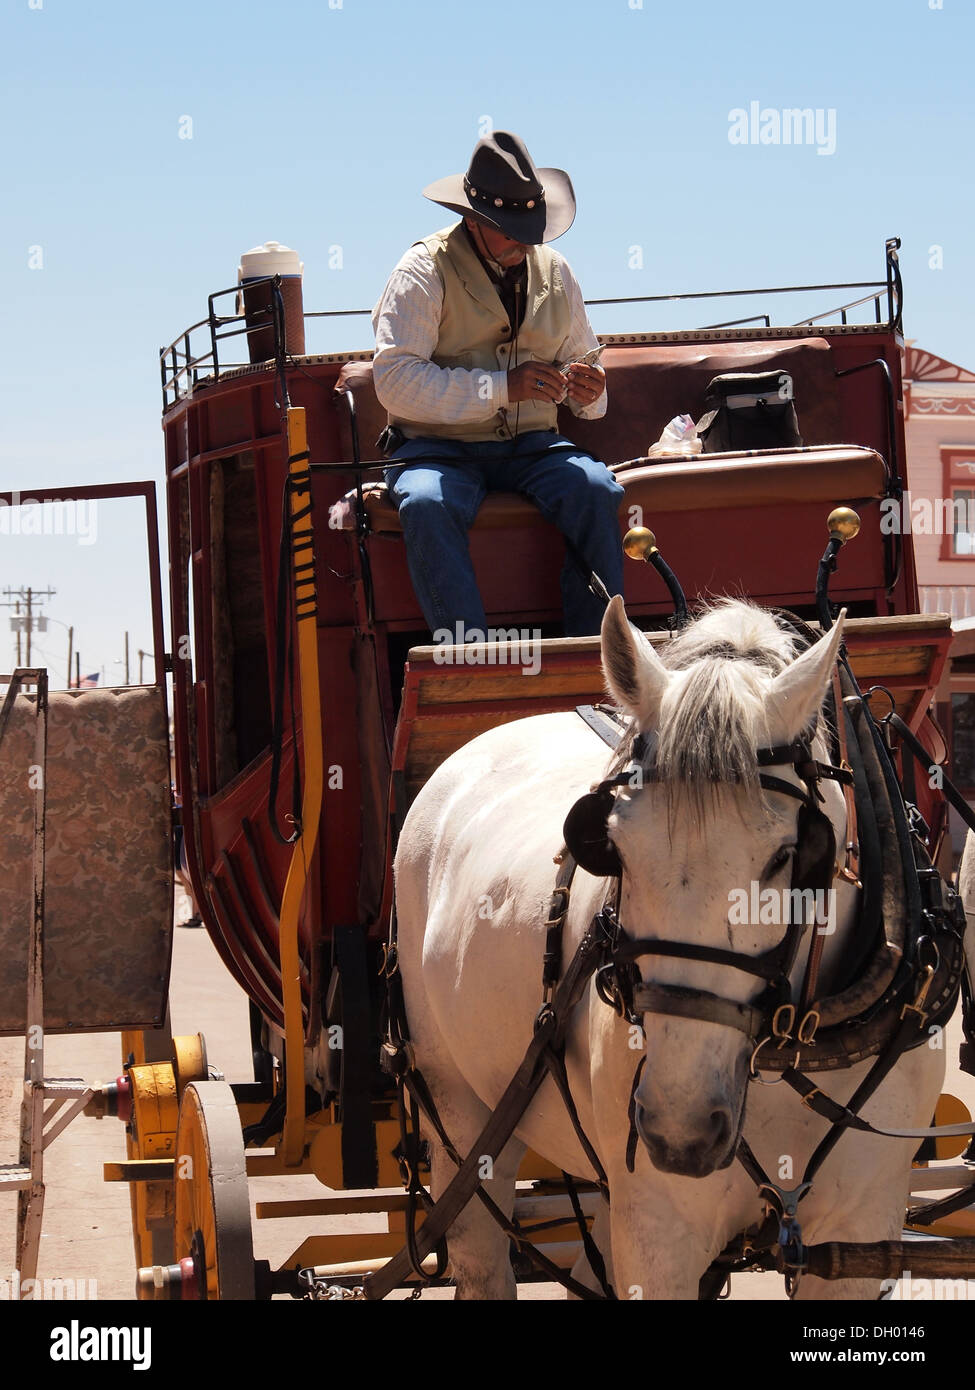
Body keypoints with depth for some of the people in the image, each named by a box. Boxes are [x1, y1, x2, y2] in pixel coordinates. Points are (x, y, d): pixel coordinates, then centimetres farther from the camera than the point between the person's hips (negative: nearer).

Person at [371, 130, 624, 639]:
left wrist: (587, 391, -5)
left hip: (531, 445, 4)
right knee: (427, 506, -38)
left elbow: (585, 364, 23)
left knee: (596, 491, -28)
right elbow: (395, 380, -15)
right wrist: (502, 387, -21)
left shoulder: (554, 273, 13)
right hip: (439, 447, -4)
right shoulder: (424, 272, -4)